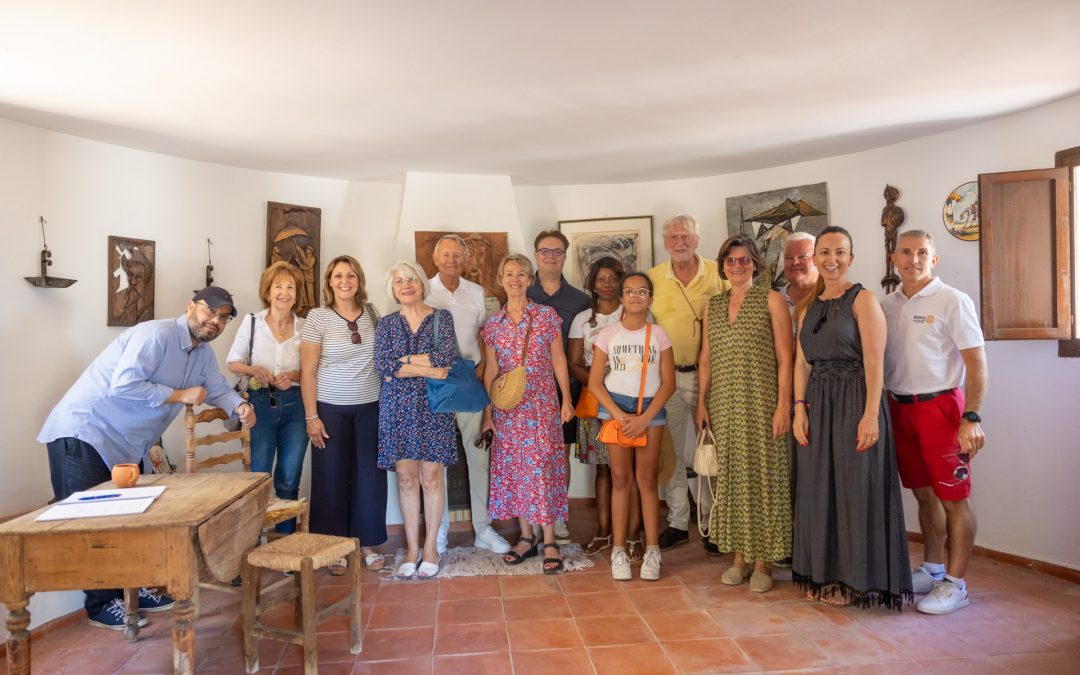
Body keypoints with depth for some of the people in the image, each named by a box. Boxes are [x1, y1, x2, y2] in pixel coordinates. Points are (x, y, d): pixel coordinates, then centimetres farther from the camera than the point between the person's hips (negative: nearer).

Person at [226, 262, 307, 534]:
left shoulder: (304, 327, 1)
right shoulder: (251, 322, 1)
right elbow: (232, 362, 7)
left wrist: (294, 375, -11)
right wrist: (254, 370, -13)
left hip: (294, 405, 1)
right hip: (260, 404, -1)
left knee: (289, 481, 9)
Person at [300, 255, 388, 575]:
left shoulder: (371, 313, 5)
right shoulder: (317, 317, -5)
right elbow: (307, 371, -5)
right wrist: (311, 416, -9)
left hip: (370, 407, 3)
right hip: (330, 408, -3)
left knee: (369, 476, 7)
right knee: (332, 478, 5)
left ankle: (367, 543, 23)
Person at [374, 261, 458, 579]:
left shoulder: (441, 317, 4)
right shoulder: (387, 324, 8)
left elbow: (447, 355, -12)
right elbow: (382, 365, -7)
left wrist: (402, 361, -11)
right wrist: (427, 369, -13)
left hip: (433, 406, -1)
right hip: (398, 407, 2)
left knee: (431, 476, 0)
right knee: (406, 478, 5)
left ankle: (430, 549, 13)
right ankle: (412, 548, 17)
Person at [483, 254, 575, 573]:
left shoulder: (547, 316, 0)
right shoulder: (492, 323, 6)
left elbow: (558, 360, 2)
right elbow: (491, 370, 7)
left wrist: (566, 399, -4)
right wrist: (487, 412, 4)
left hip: (542, 402, -2)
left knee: (542, 465, -4)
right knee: (513, 467, 6)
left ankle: (549, 541, 6)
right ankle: (526, 537, 19)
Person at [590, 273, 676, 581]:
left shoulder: (658, 335, 3)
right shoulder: (608, 334, 2)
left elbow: (668, 383, 0)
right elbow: (595, 382, -1)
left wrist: (644, 418, -10)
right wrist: (619, 415, -11)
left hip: (650, 408, 0)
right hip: (615, 406, 0)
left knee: (647, 479, 2)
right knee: (621, 478, 2)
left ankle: (652, 549, 10)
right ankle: (619, 550, 9)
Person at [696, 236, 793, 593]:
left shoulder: (771, 300, 0)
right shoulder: (712, 305, 13)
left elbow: (785, 358, -5)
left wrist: (783, 405, -11)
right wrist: (701, 403, 8)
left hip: (761, 403, -4)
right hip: (723, 405, 4)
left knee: (762, 476, 0)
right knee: (731, 476, 8)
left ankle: (763, 561, 13)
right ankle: (739, 555, 20)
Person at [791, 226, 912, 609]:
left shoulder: (863, 300, -5)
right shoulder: (808, 307, 13)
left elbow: (874, 362, -11)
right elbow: (802, 362, 11)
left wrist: (870, 415, -18)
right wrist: (800, 408, 1)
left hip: (855, 401, -6)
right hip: (818, 405, 6)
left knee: (856, 489, 1)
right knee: (820, 489, 11)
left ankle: (857, 580, 16)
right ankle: (825, 575, 25)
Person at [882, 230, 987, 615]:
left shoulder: (952, 301, -7)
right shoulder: (886, 305, 9)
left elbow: (976, 363, -9)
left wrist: (972, 418, -16)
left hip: (940, 406, -5)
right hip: (899, 408, 5)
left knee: (954, 499, 0)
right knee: (924, 495, 15)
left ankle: (954, 584, 10)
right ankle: (932, 569, 27)